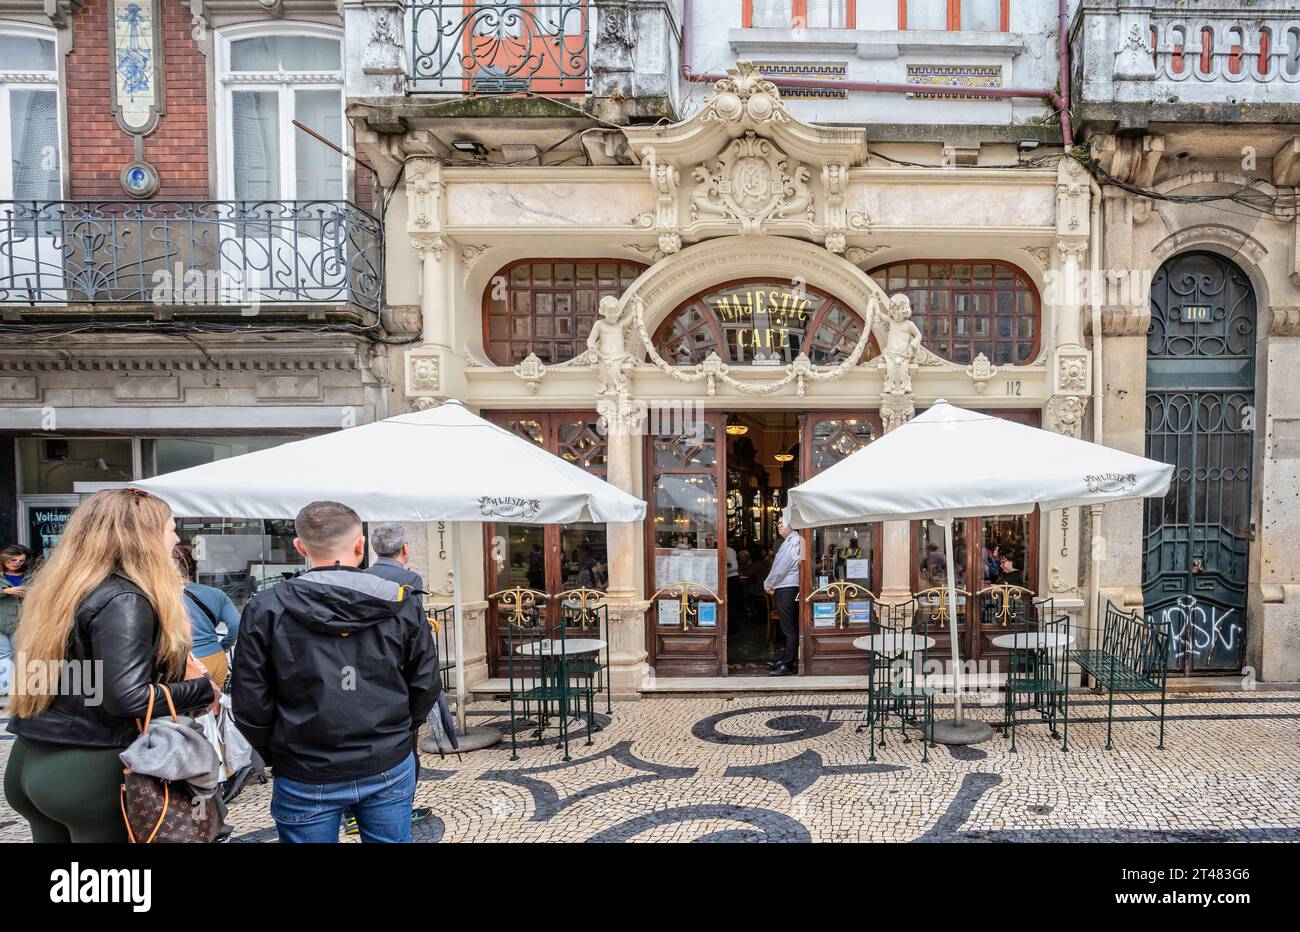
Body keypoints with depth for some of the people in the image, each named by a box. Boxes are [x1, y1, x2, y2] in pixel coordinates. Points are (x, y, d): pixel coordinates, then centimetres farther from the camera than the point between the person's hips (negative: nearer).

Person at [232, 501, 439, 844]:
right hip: (390, 770, 1)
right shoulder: (402, 603, -7)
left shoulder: (266, 610, -10)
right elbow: (426, 686, -1)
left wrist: (276, 755, 10)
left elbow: (250, 703, -7)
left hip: (306, 779, -1)